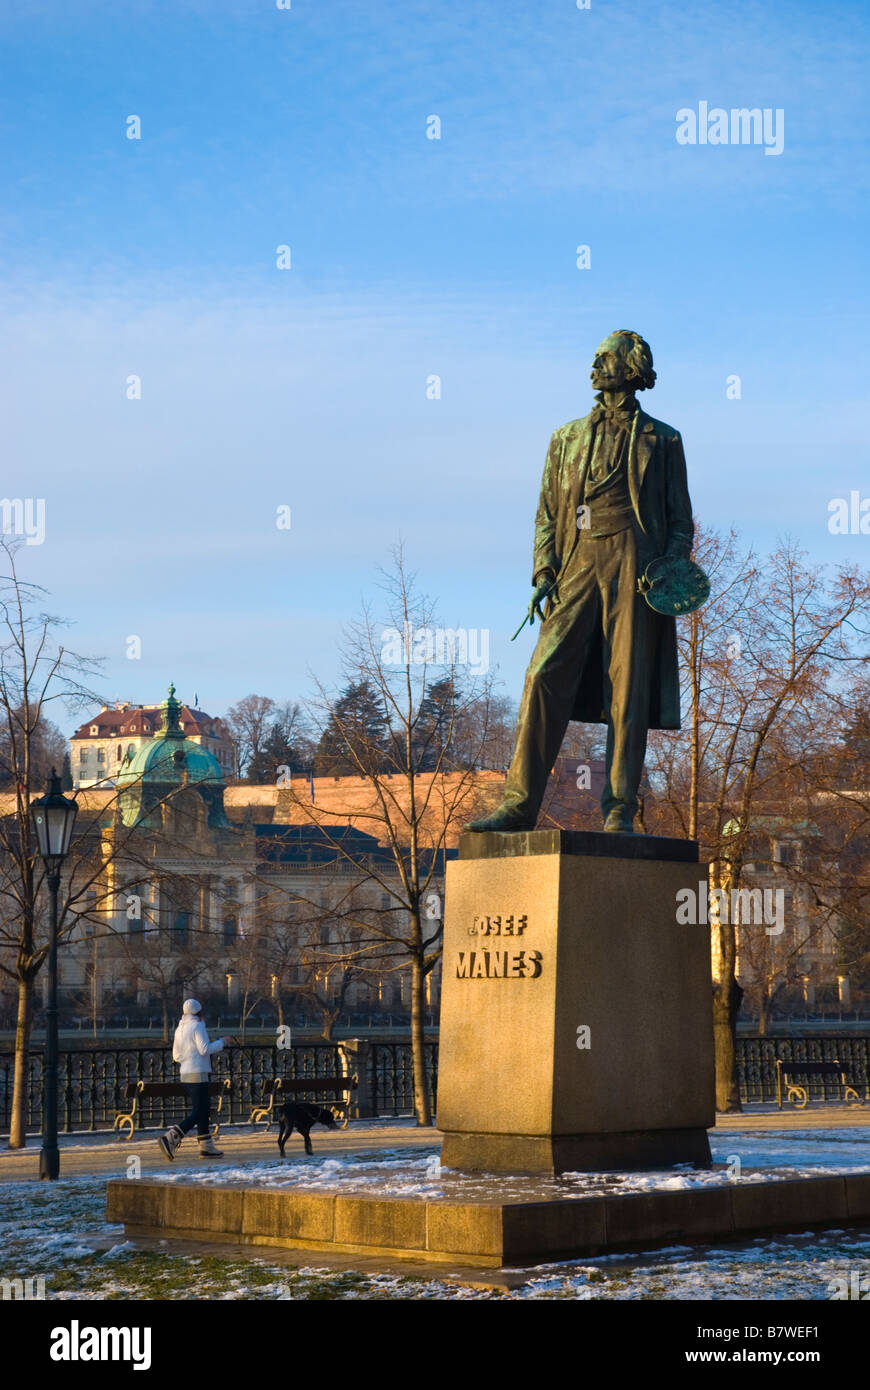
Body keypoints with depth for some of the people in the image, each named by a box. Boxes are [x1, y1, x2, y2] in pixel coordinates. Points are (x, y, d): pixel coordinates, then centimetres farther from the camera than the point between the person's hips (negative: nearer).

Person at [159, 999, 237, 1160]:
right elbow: (205, 1049, -19)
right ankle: (171, 1138, -23)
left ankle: (206, 1147, 13)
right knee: (198, 1112, -10)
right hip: (198, 1074, -9)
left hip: (185, 1074, 9)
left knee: (202, 1110, 13)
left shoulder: (179, 1029, 14)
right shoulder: (197, 1026, -10)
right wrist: (222, 1042, -8)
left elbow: (176, 1056, 16)